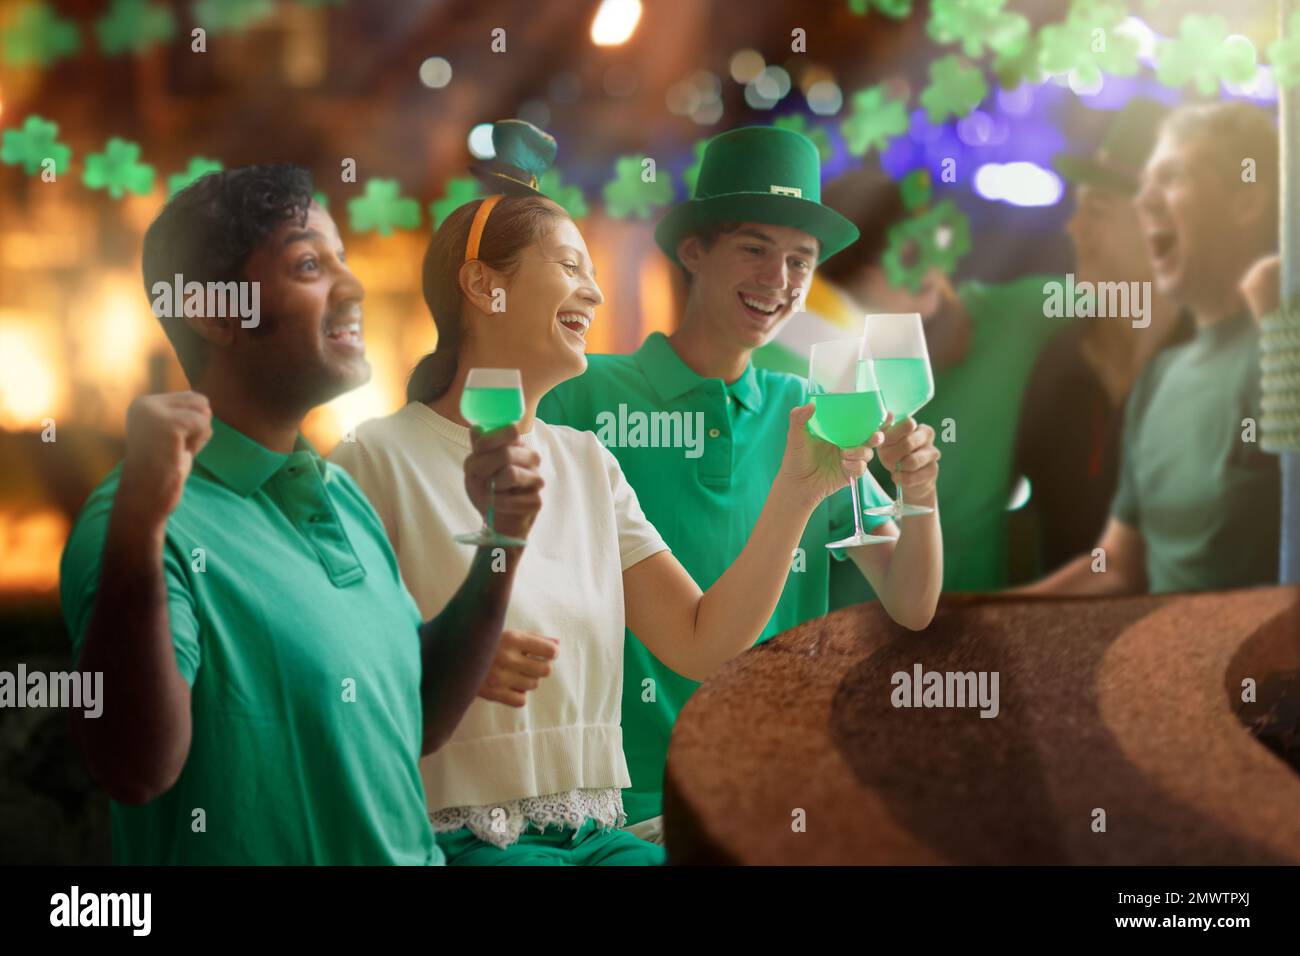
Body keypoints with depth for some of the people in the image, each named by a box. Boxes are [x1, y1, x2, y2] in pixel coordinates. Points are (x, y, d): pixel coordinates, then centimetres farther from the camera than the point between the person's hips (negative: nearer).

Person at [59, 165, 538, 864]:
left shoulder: (342, 495, 5)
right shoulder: (168, 522, -19)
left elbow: (421, 720, 7)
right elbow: (135, 773, -32)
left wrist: (501, 542, -4)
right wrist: (138, 528, -42)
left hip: (413, 853, 7)